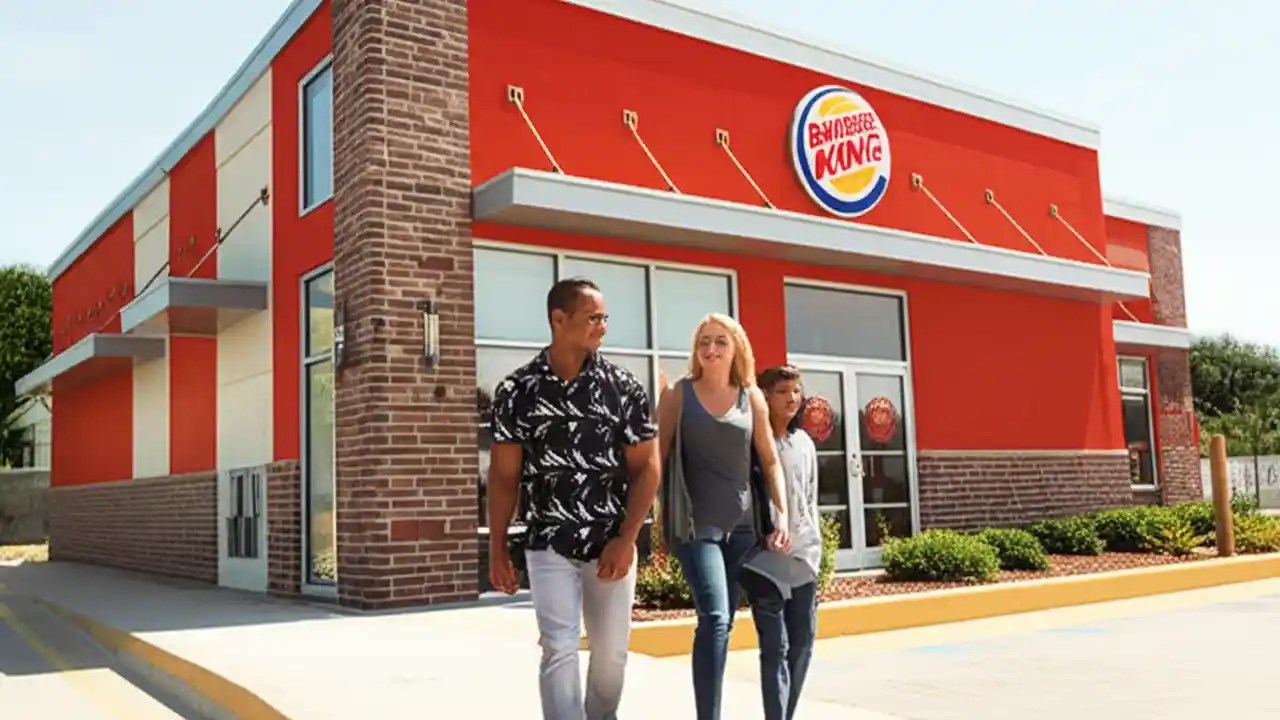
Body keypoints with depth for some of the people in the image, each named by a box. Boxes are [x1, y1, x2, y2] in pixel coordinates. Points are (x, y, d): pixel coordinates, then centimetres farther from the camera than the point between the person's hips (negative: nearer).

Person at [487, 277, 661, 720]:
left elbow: (646, 467, -2)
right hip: (549, 545, -1)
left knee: (612, 652, 11)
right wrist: (497, 549, 1)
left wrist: (626, 539, -10)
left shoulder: (624, 387, -2)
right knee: (559, 651, -6)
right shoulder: (516, 391, -2)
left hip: (612, 544, 1)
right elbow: (503, 475, 3)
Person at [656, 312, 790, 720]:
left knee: (724, 620, 11)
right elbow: (658, 457, 0)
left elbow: (770, 460, 10)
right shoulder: (678, 395, -2)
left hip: (742, 522, 4)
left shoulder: (752, 397, 6)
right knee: (714, 617, -18)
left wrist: (782, 516, 3)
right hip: (696, 521, -4)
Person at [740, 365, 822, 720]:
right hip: (765, 559, -6)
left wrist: (815, 549, 14)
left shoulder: (805, 443, 13)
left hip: (803, 558, 6)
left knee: (802, 645, 9)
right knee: (775, 647, -9)